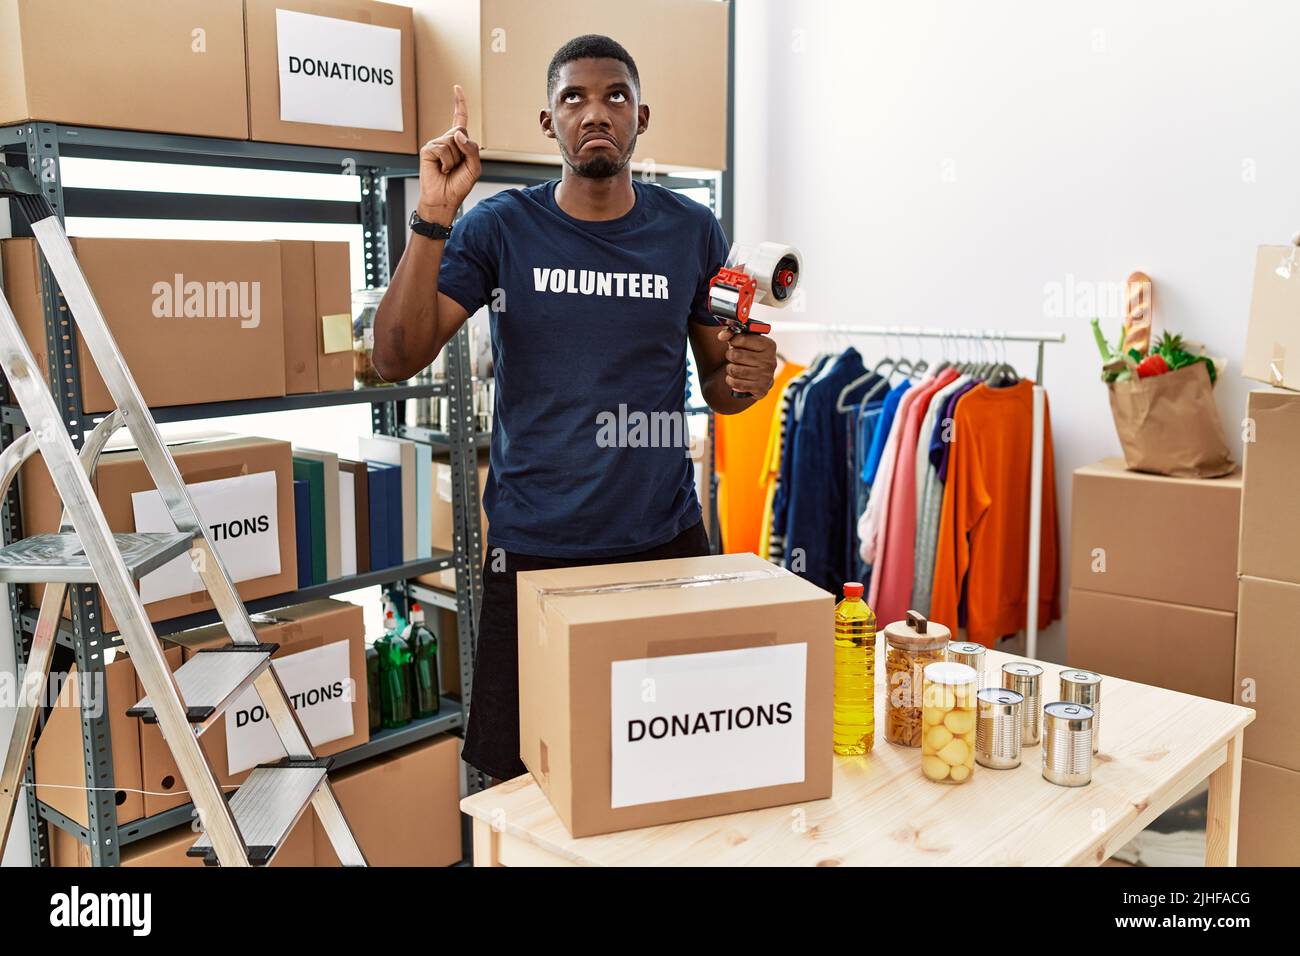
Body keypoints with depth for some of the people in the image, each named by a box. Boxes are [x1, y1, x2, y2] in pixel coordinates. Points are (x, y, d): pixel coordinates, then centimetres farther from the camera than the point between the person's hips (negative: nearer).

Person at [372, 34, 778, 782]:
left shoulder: (690, 232, 3)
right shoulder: (499, 229, -2)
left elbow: (717, 383, 11)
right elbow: (397, 359, -10)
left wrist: (748, 377, -12)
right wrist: (434, 219, -19)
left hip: (665, 541, 1)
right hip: (534, 551, -1)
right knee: (523, 780, 9)